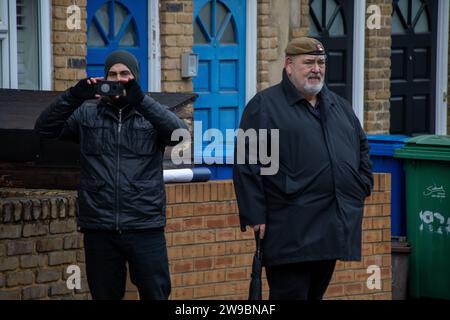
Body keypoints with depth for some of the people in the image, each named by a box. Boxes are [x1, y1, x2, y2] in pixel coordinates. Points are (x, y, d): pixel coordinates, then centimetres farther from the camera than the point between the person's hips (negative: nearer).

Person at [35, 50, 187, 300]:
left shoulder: (150, 114, 5)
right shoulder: (86, 114, 7)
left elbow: (179, 133, -14)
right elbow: (44, 128, -1)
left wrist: (140, 99, -22)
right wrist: (74, 97, -16)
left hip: (145, 226, -1)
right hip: (99, 229, 1)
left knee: (155, 294, 2)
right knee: (105, 295, 10)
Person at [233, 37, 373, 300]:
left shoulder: (339, 106, 19)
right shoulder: (265, 105, -2)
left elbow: (362, 146, 31)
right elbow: (247, 164, -7)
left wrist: (362, 185, 14)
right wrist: (255, 215, -13)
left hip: (334, 227, 6)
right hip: (291, 230, -6)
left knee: (315, 293, 12)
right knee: (290, 294, -8)